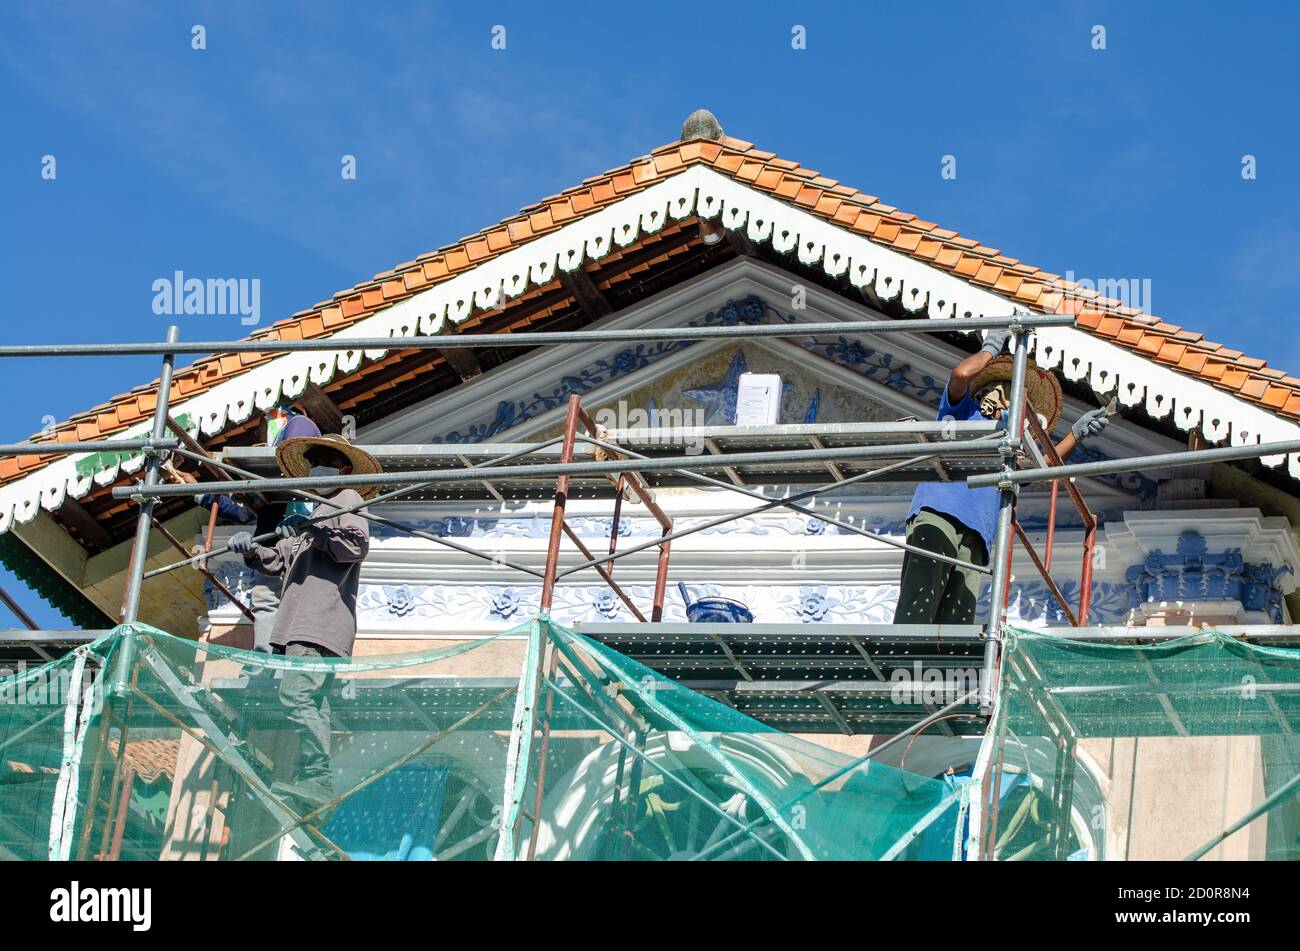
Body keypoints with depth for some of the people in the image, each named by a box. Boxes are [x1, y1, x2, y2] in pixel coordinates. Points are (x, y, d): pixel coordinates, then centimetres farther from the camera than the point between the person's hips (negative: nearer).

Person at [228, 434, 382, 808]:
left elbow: (357, 545, -12)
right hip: (302, 623, 10)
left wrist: (313, 531, -21)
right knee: (312, 702, 4)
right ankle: (315, 781, 1)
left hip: (321, 620, -10)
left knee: (297, 695, -21)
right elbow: (279, 560, 28)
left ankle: (315, 778, -26)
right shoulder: (317, 512, 33)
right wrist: (252, 550, 9)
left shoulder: (347, 501, 6)